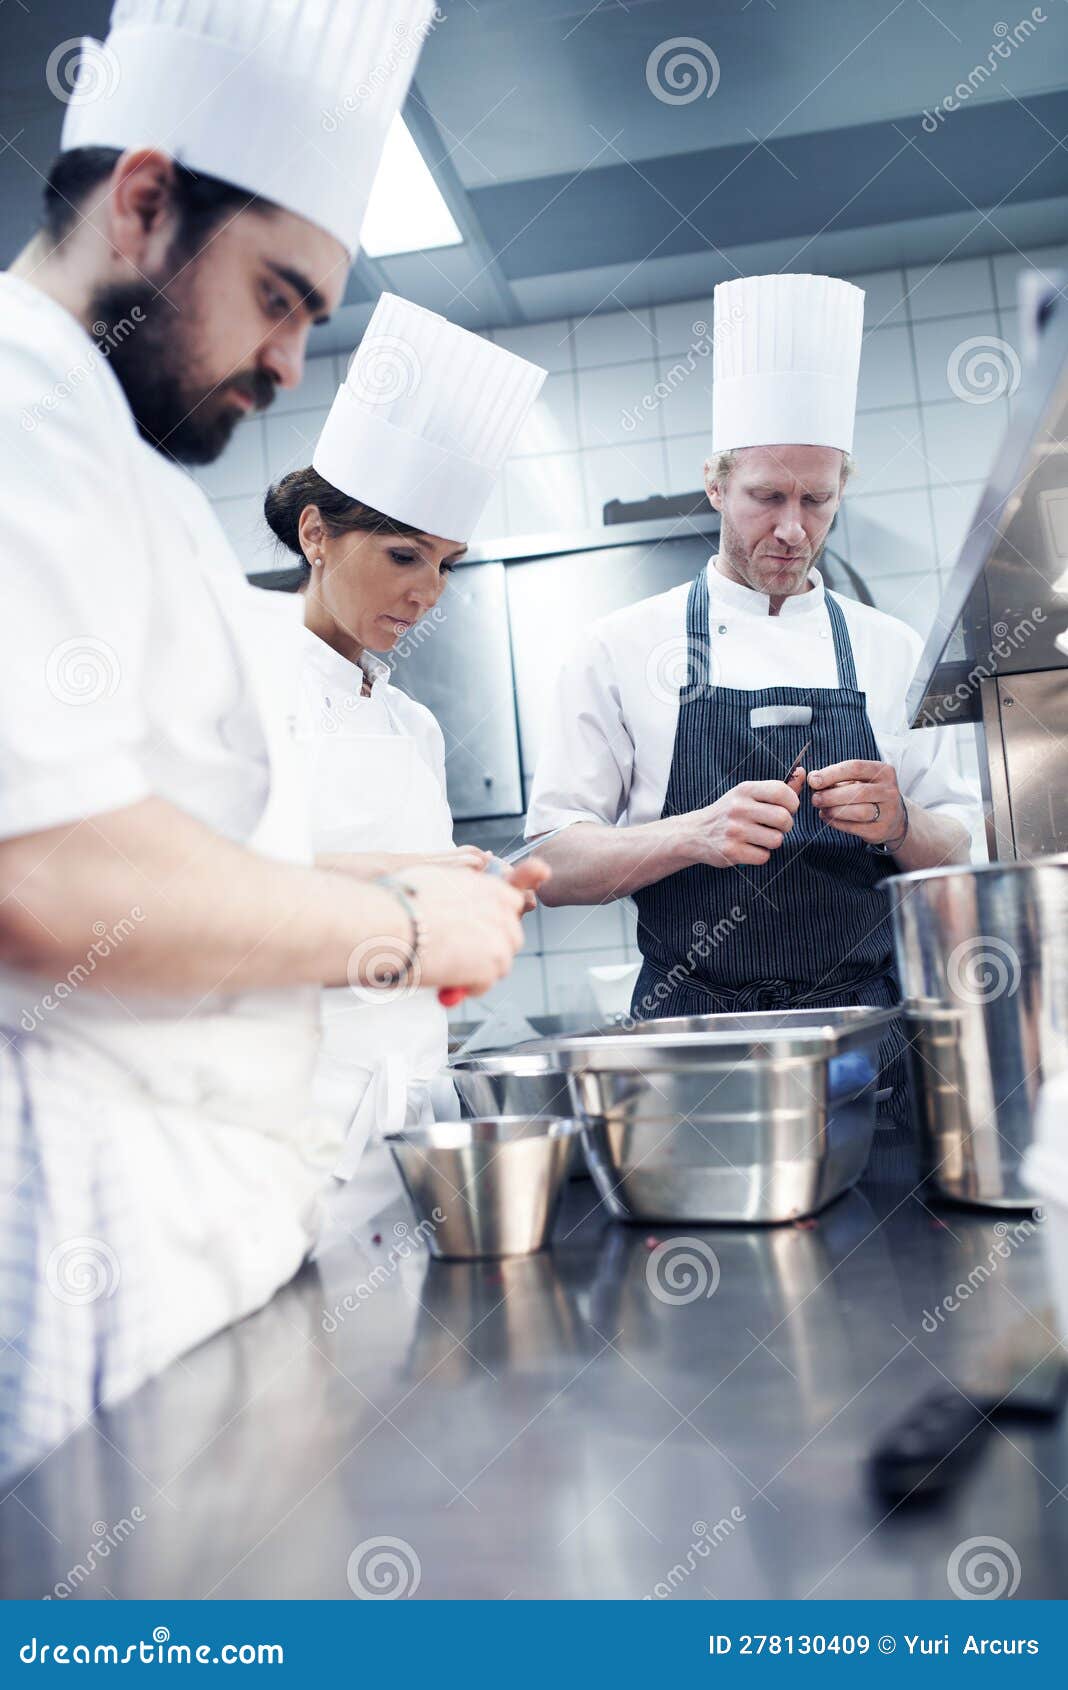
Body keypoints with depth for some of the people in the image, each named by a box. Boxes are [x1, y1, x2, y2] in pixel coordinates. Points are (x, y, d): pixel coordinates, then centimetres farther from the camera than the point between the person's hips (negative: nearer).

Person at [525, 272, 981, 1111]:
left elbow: (961, 854, 12)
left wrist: (898, 826, -10)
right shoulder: (621, 649, 2)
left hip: (867, 1034, 2)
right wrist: (695, 834, -19)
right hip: (690, 1035, -2)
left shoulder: (892, 652, 10)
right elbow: (555, 866, -1)